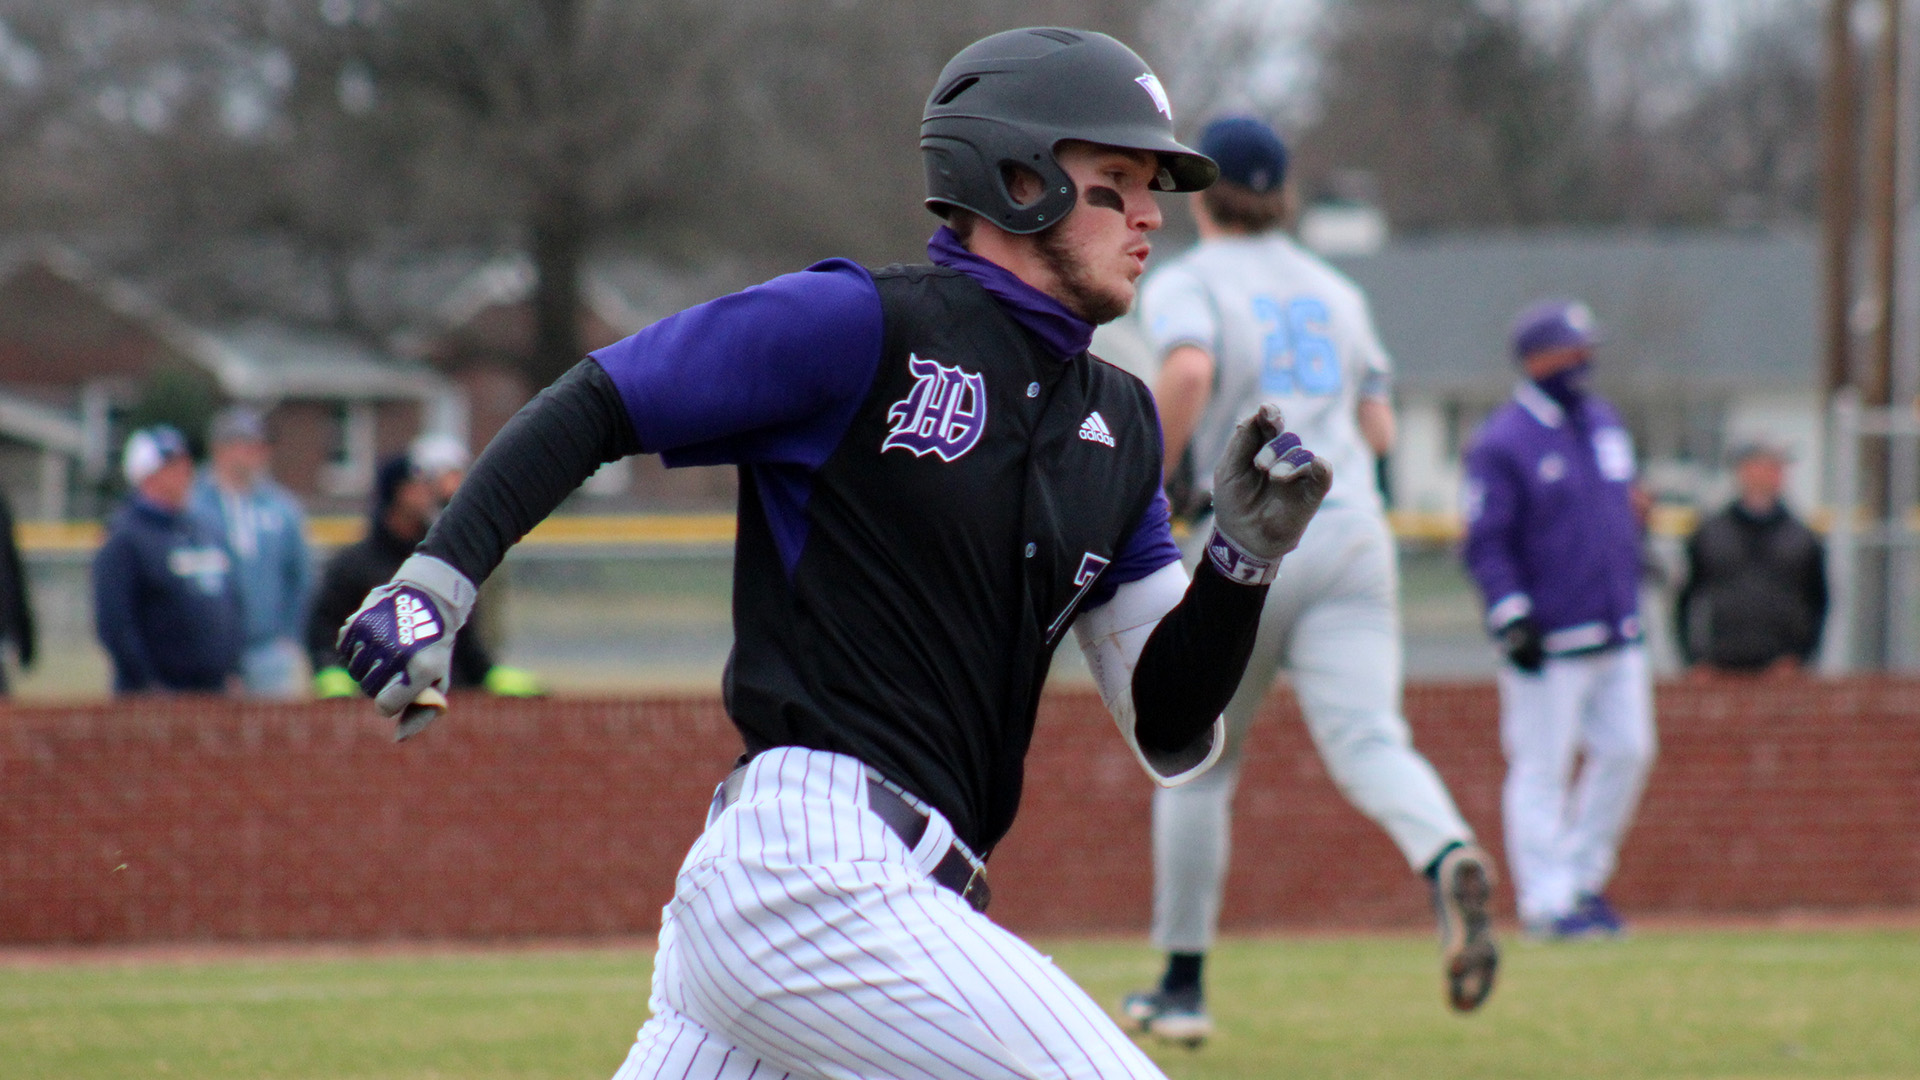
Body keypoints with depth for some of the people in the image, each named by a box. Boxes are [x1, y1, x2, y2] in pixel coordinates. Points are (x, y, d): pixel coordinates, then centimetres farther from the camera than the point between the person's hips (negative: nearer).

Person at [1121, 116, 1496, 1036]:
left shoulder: (1183, 283, 4)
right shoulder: (1336, 291, 21)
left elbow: (1188, 373, -17)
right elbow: (1380, 430, 19)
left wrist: (1143, 489, -9)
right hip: (1354, 535, 3)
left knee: (1197, 759, 13)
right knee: (1366, 740, -13)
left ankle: (1183, 986, 18)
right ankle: (1449, 858, -45)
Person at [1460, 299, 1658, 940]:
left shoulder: (1604, 423, 13)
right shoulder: (1501, 443, -10)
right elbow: (1485, 544, -13)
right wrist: (1511, 616, -22)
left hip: (1617, 631, 8)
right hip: (1549, 641, -8)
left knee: (1628, 751, 6)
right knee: (1542, 768, -4)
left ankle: (1583, 879, 20)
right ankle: (1547, 901, -1)